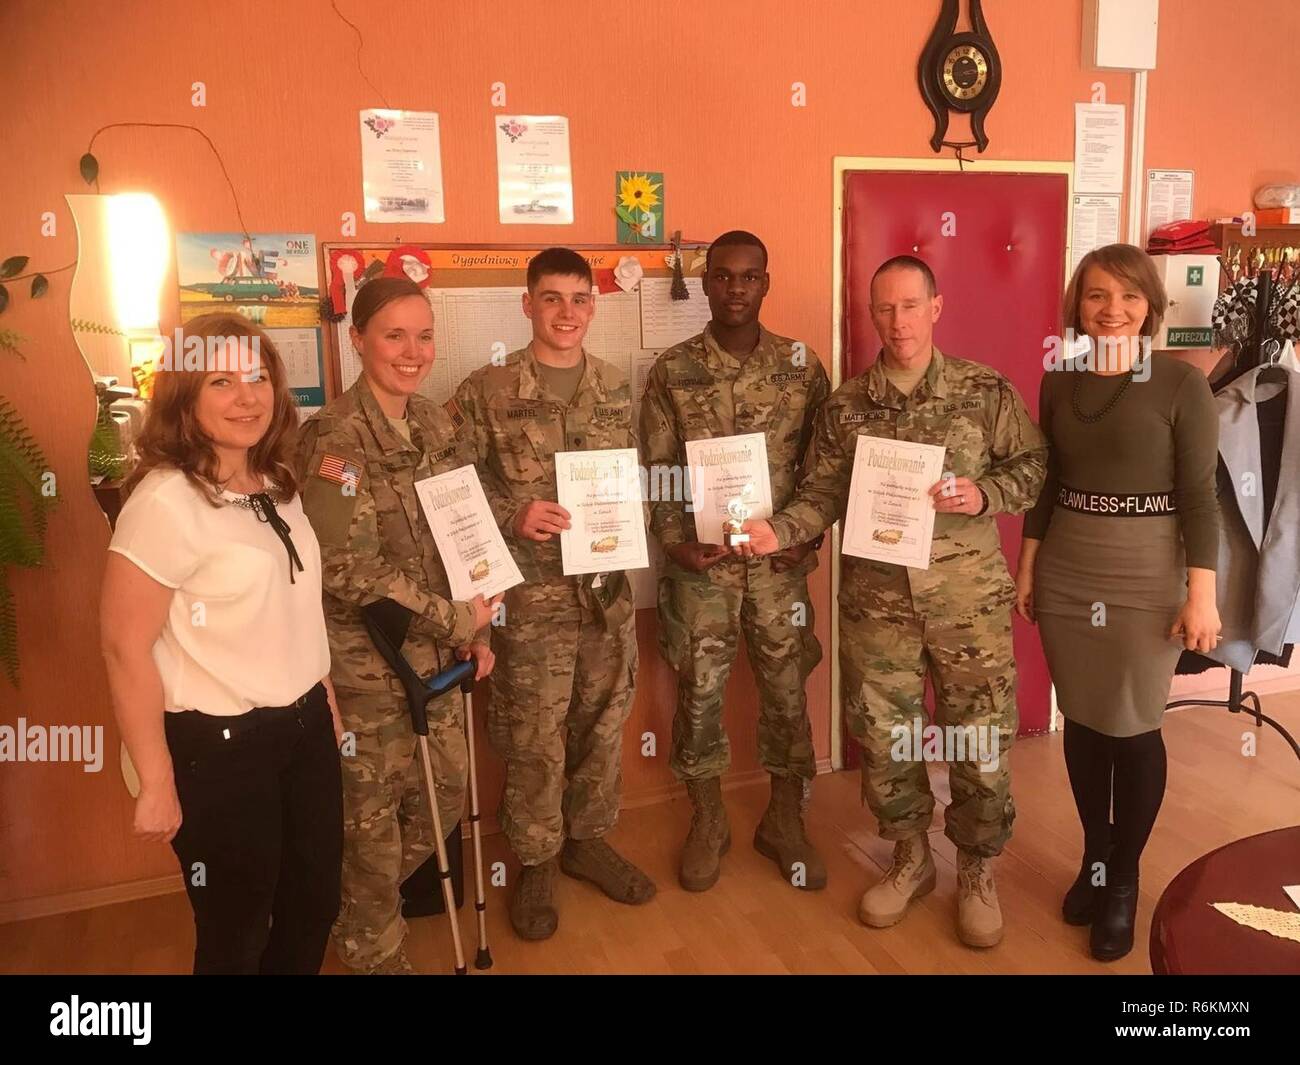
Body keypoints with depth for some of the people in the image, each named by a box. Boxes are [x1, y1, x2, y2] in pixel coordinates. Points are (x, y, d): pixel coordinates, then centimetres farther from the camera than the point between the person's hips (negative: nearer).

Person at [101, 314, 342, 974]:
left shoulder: (279, 485, 4)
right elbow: (125, 647, -19)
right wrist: (157, 783, -15)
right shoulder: (165, 500, -19)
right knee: (237, 932, 13)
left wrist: (325, 701, 15)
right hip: (219, 744, -7)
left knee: (314, 907, 21)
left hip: (306, 726, 7)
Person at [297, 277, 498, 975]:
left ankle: (364, 906, 46)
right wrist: (456, 620, -15)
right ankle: (374, 949, 38)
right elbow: (349, 570, -21)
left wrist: (477, 630, 4)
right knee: (375, 812, 10)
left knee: (446, 791, 18)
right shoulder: (334, 438, -17)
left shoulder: (436, 424, 5)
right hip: (368, 661, -7)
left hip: (437, 652, 7)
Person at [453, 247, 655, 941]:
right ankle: (535, 863, 26)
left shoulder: (616, 390, 8)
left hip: (609, 589, 4)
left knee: (603, 722, 15)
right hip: (531, 596, -4)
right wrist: (513, 517, -19)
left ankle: (587, 840, 36)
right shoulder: (486, 391, -5)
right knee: (533, 738, 5)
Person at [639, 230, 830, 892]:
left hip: (780, 561, 1)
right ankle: (707, 823, 28)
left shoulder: (800, 365, 2)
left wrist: (808, 536, -6)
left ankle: (785, 821, 29)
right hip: (700, 562, 0)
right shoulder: (672, 371, 0)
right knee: (699, 694, 9)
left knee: (787, 692, 10)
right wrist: (675, 541, -9)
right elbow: (656, 470, 2)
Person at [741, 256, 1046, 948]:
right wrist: (777, 531, -15)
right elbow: (823, 495, 2)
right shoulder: (844, 406, 3)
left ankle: (977, 872, 30)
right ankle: (911, 860, 34)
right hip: (875, 598, 2)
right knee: (884, 737, 12)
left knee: (980, 740, 7)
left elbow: (1033, 466, 2)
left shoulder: (986, 391, -1)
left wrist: (985, 495, -17)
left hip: (969, 596, -1)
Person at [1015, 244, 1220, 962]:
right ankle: (1093, 856, 32)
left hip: (1146, 574, -3)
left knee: (1133, 727, 4)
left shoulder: (1181, 383, -7)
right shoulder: (1057, 383, 5)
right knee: (1082, 721, 12)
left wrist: (1201, 594, -11)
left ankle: (1124, 878, 24)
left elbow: (1198, 496, -7)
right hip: (1065, 573, 4)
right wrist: (1026, 571, 9)